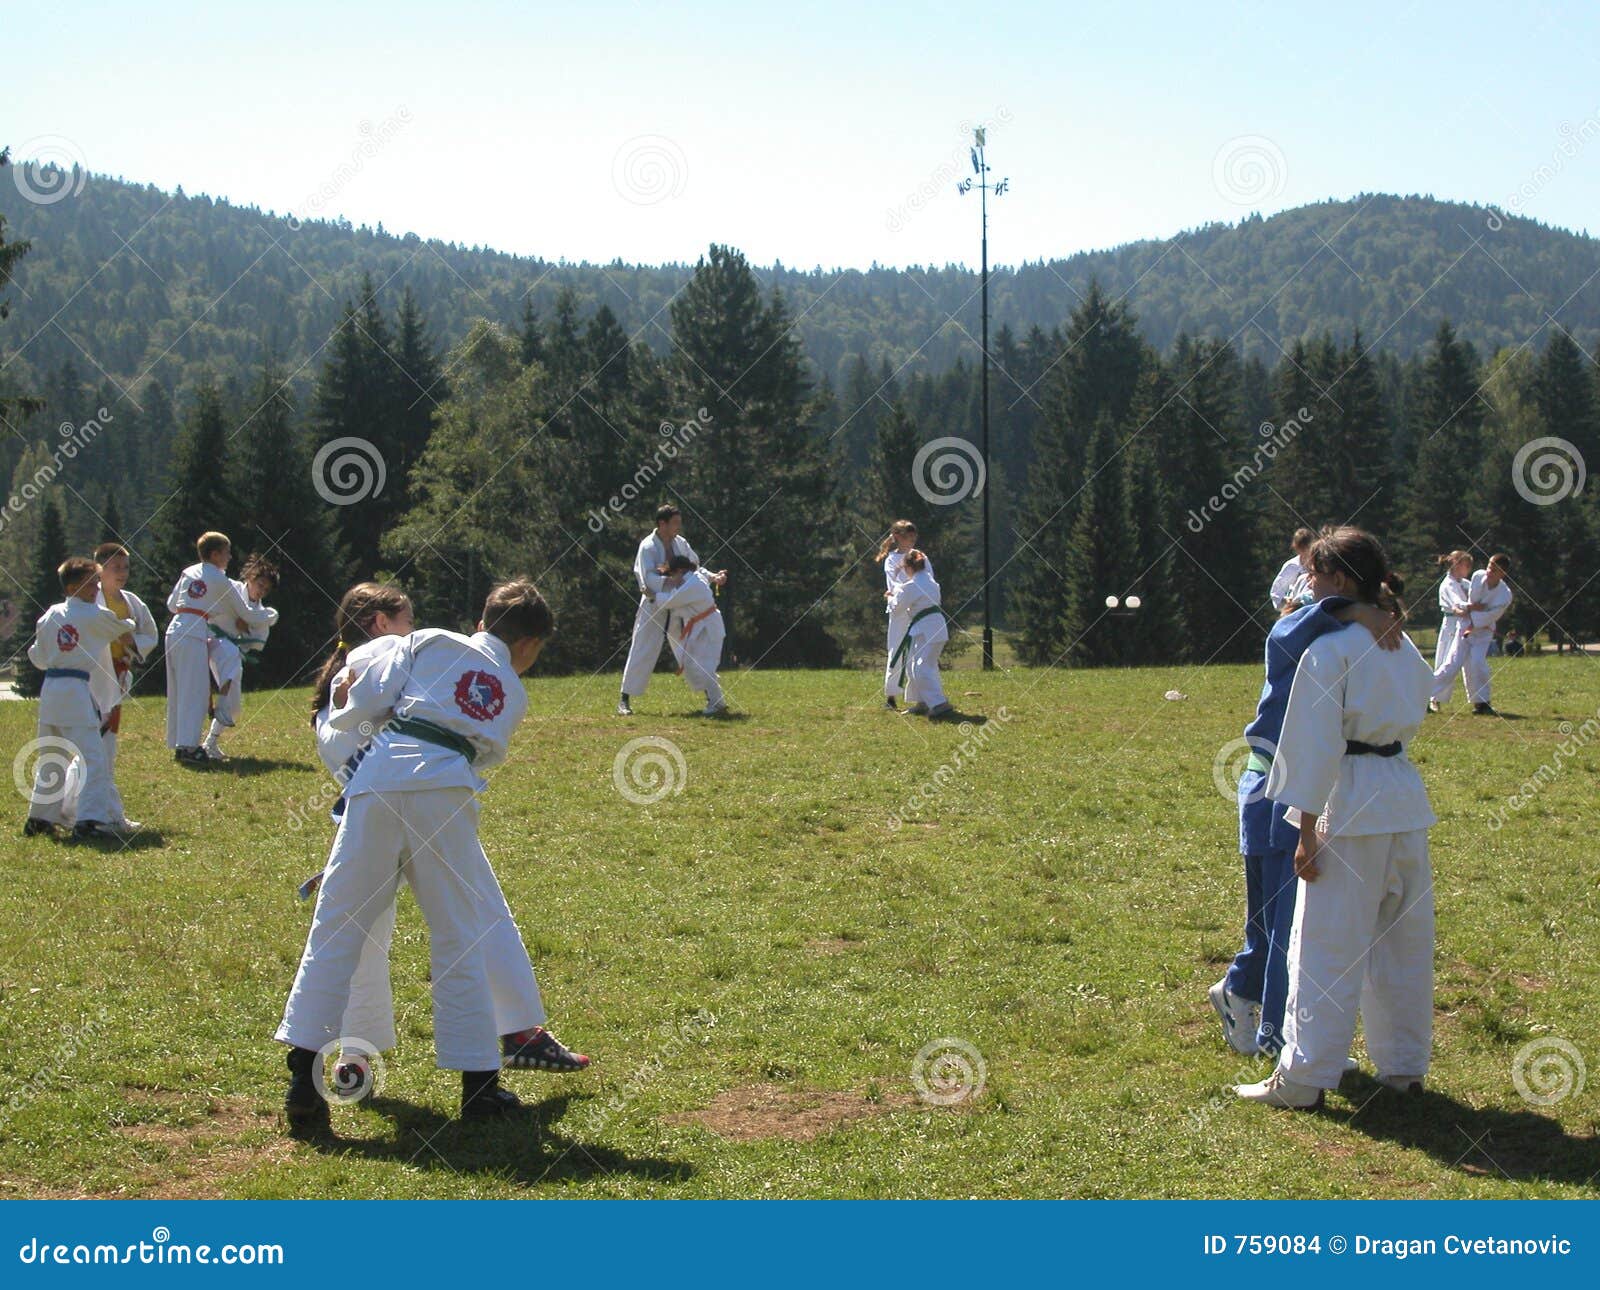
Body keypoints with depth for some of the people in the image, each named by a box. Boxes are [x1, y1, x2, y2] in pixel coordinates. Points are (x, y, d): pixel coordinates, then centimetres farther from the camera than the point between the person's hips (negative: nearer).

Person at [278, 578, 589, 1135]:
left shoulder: (429, 643, 17)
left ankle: (303, 1078, 1)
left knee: (337, 930, 5)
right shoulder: (513, 695, 23)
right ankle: (479, 1083, 14)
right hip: (446, 791, 0)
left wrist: (342, 715, 31)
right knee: (461, 939, 10)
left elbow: (365, 703, 9)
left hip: (379, 776, 0)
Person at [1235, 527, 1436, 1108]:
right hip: (1406, 801, 8)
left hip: (1352, 807, -7)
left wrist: (1307, 831, -12)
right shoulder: (1404, 647, 10)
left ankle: (1303, 1076, 4)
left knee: (1327, 947, -1)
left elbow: (1317, 746, -15)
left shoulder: (1328, 650, -13)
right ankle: (1404, 1065, 23)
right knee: (1402, 941, 15)